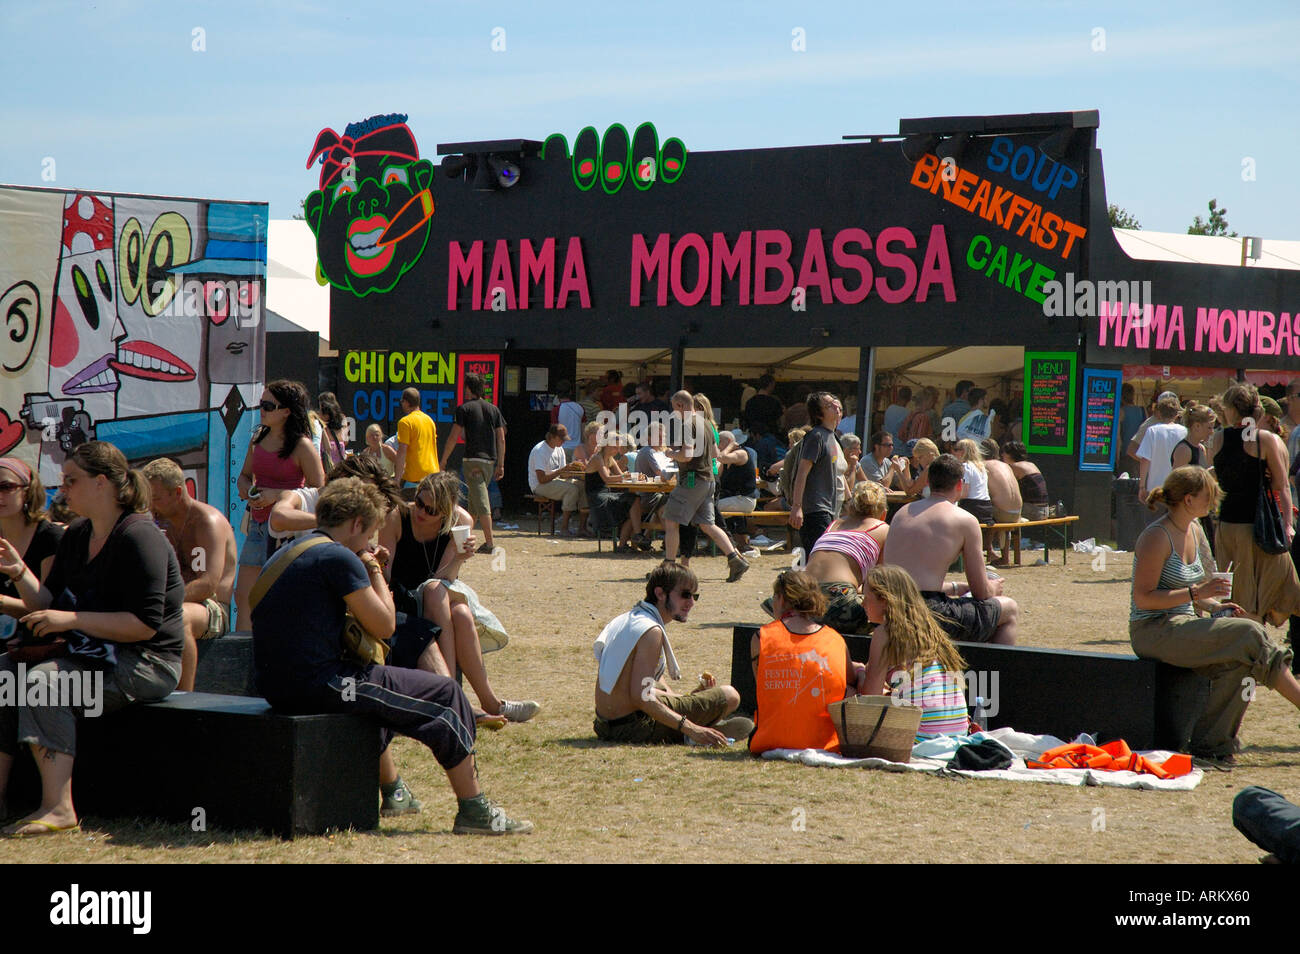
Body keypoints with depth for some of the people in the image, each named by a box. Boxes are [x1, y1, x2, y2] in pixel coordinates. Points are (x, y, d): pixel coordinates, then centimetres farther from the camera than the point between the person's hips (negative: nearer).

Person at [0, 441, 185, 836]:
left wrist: (71, 620, -21)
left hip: (146, 664, -9)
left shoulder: (138, 537, -13)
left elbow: (145, 624, -21)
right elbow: (48, 605, 15)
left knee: (44, 681, -30)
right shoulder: (76, 537, 15)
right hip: (94, 655, 9)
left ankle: (58, 808, -35)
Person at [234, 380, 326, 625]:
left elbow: (318, 491, -12)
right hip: (258, 525, 7)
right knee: (242, 596, 6)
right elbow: (244, 475, 23)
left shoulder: (302, 446, -10)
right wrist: (245, 489, 0)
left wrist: (276, 495, -18)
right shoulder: (258, 438, 11)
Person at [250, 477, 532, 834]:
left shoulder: (287, 555, 17)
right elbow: (384, 625, -8)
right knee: (445, 694, 0)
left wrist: (368, 570, 20)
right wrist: (374, 573, 7)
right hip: (317, 684, -10)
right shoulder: (338, 557, -12)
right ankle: (474, 811, 3)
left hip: (277, 685, 10)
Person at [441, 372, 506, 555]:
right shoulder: (493, 409, 11)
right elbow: (501, 439, 9)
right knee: (473, 501, 18)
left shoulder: (464, 409, -4)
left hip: (473, 459, -6)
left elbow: (453, 438, -5)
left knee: (481, 503, -10)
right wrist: (500, 464, 13)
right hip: (490, 460, 6)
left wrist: (443, 461, 2)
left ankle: (489, 542, -18)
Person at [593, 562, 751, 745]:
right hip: (634, 727, -10)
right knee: (729, 696, -8)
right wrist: (691, 729, -24)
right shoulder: (651, 631, -17)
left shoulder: (626, 620, 14)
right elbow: (640, 697, -25)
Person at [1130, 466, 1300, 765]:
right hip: (1154, 632, -8)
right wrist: (1197, 593, -24)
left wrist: (1216, 606, 4)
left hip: (1182, 625, 8)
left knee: (1238, 660, -19)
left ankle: (1210, 743, -13)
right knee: (1248, 634, -22)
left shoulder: (1194, 532, 12)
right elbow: (1143, 598, -19)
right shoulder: (1157, 537, -15)